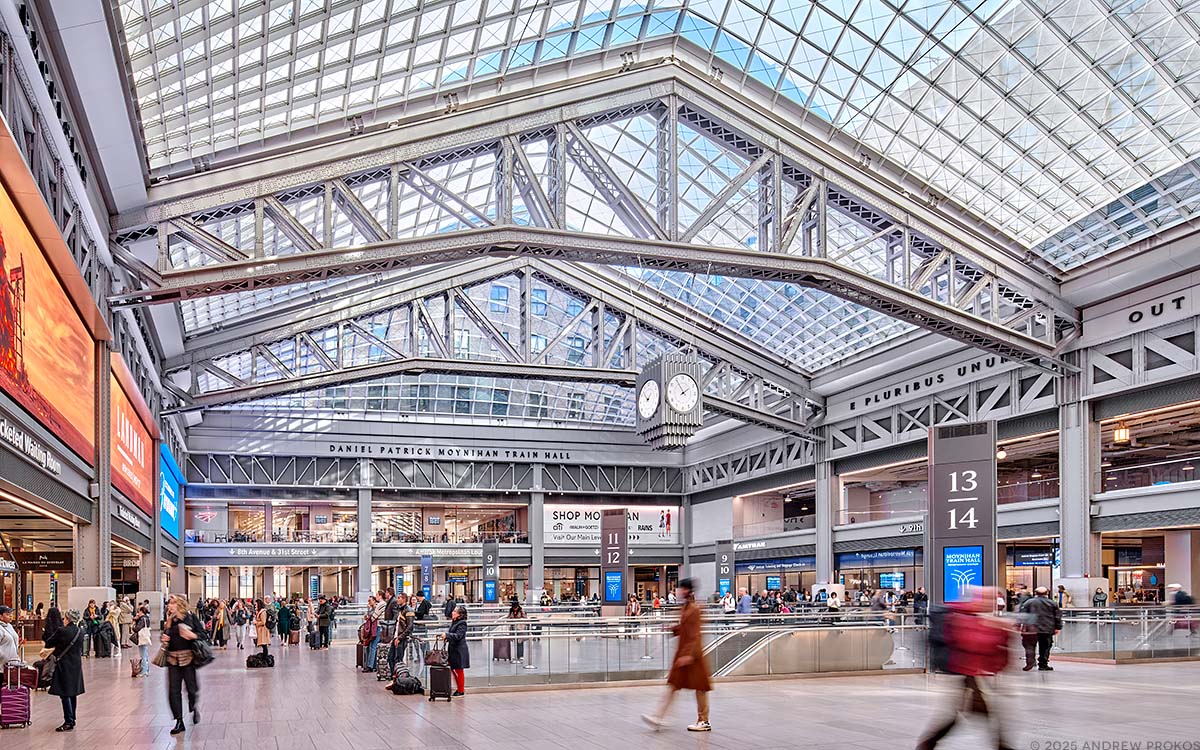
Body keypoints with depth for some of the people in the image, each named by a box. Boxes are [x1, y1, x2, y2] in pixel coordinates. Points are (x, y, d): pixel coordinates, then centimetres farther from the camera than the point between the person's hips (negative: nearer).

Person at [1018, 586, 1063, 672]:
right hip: (1047, 629, 1)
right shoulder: (1052, 603, 8)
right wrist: (1058, 627, 13)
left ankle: (1029, 662, -15)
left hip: (1032, 629, -1)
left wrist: (1021, 625, 3)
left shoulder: (1029, 602, 4)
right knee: (1045, 648, 10)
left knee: (1030, 646, 1)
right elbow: (1058, 616, 8)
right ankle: (1043, 665, 10)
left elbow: (1022, 615, -1)